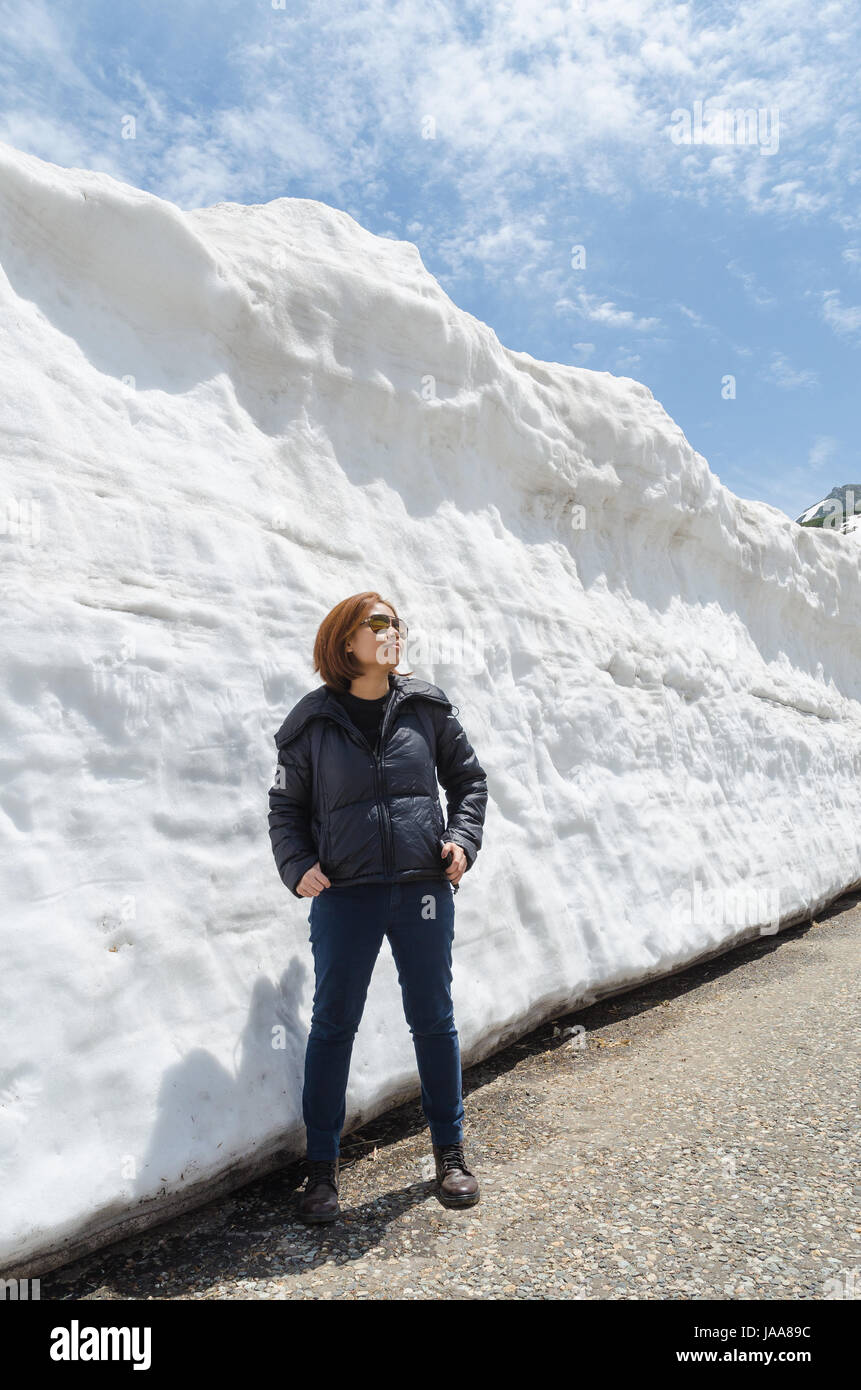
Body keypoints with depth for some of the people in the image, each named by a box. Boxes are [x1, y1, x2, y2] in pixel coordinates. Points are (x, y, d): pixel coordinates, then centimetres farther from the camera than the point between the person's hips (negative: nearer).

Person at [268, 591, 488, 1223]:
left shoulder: (428, 707, 3)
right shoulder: (313, 721, 0)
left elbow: (468, 777, 12)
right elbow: (286, 805, 6)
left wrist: (463, 838, -1)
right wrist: (297, 866, -7)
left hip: (423, 890, 2)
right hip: (344, 896, -1)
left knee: (434, 1021, 12)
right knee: (333, 1025, 7)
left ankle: (450, 1150, 33)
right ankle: (323, 1166, 27)